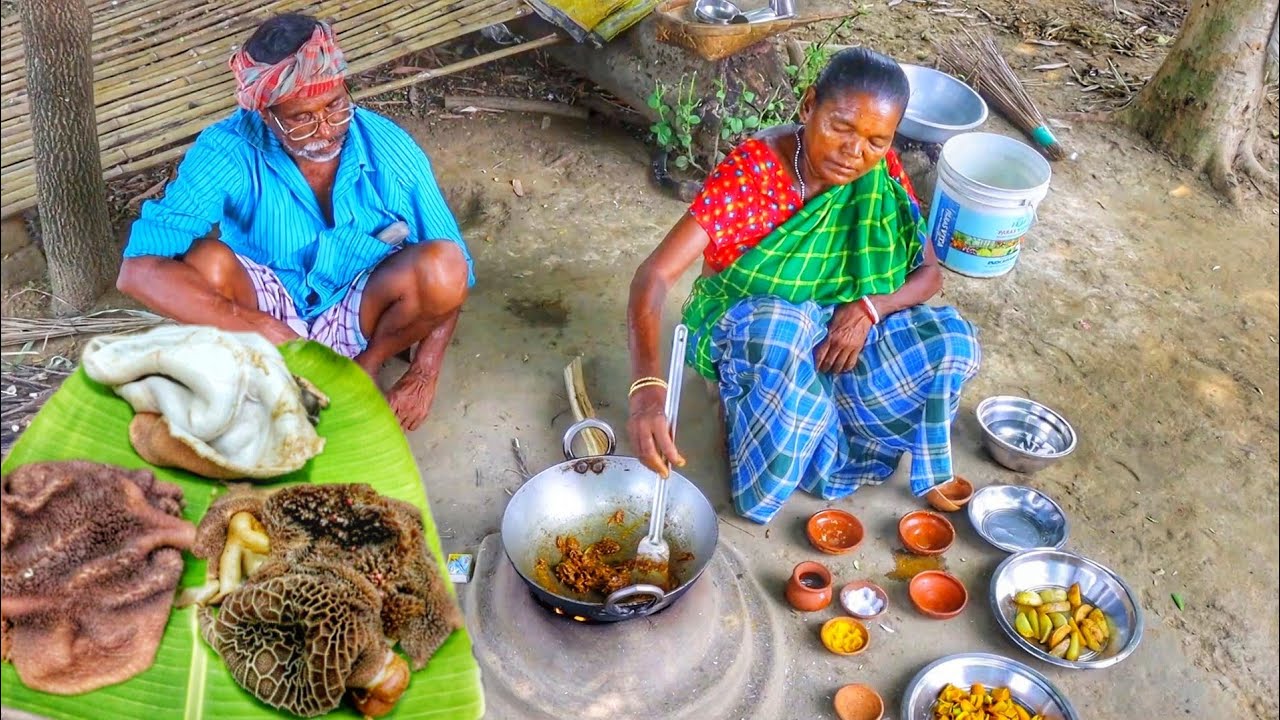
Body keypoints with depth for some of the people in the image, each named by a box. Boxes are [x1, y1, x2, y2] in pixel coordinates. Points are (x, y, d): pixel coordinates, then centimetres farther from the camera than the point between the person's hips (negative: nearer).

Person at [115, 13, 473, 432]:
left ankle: (366, 366, 0)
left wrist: (423, 376, -20)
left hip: (355, 313, 1)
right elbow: (138, 271, -33)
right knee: (206, 261, -33)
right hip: (268, 312, -1)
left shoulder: (390, 149, -19)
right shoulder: (229, 152, -24)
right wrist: (261, 329, -43)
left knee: (443, 265, -29)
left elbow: (451, 275, -11)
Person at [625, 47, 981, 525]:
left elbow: (929, 273, -3)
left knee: (952, 341, -17)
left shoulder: (880, 174, -12)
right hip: (743, 327, -4)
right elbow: (655, 275, -36)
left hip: (839, 326, 5)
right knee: (785, 333, -40)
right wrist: (647, 387, -52)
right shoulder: (750, 171, -27)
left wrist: (869, 308, -26)